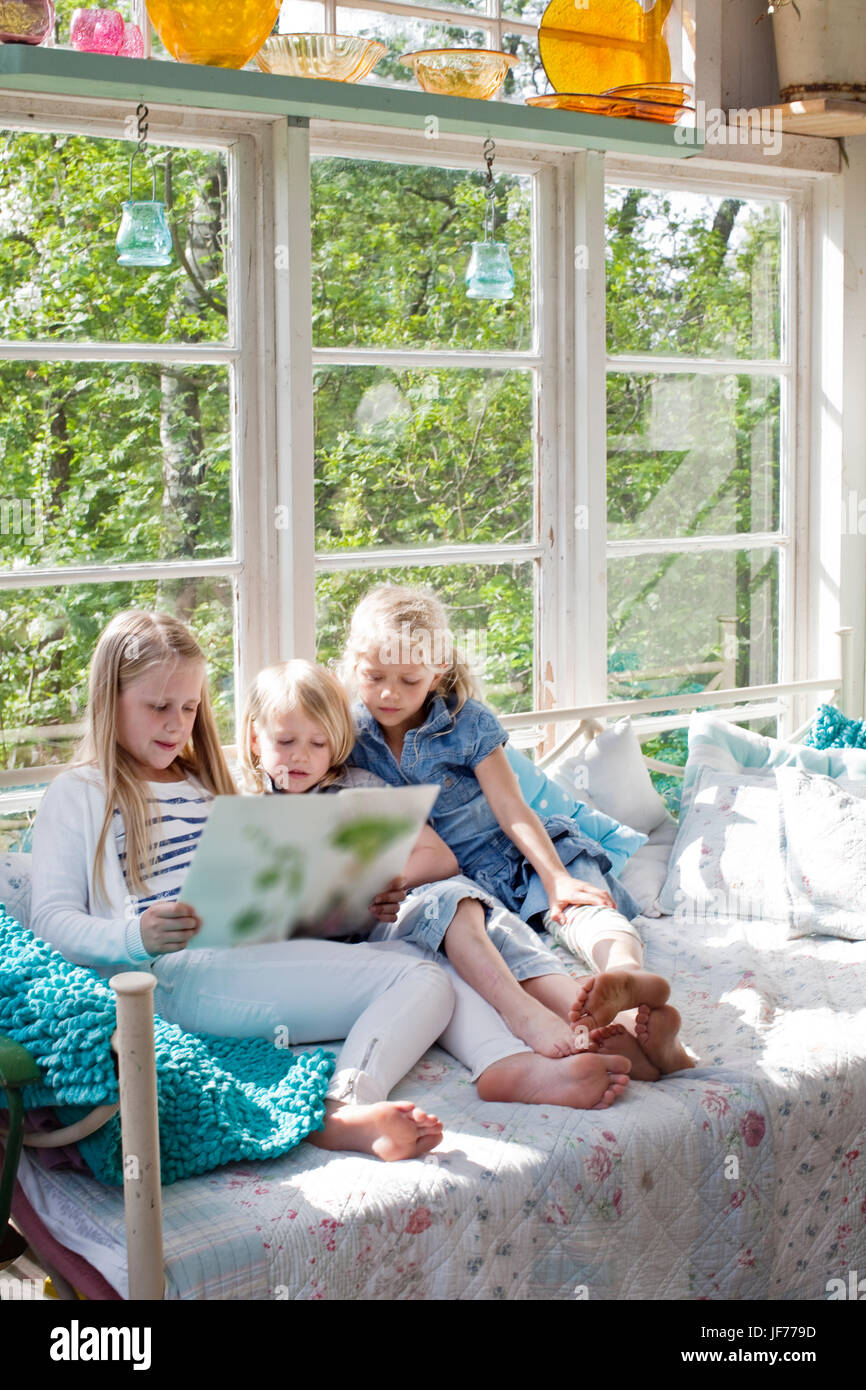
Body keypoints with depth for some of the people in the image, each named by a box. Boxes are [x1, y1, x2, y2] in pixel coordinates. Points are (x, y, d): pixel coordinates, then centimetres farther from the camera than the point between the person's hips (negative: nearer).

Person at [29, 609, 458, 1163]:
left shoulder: (208, 785, 32)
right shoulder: (78, 796, 12)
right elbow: (52, 920, 0)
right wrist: (136, 938, -22)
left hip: (256, 955, 8)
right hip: (174, 973, -7)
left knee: (428, 981, -20)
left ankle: (345, 1111, -42)